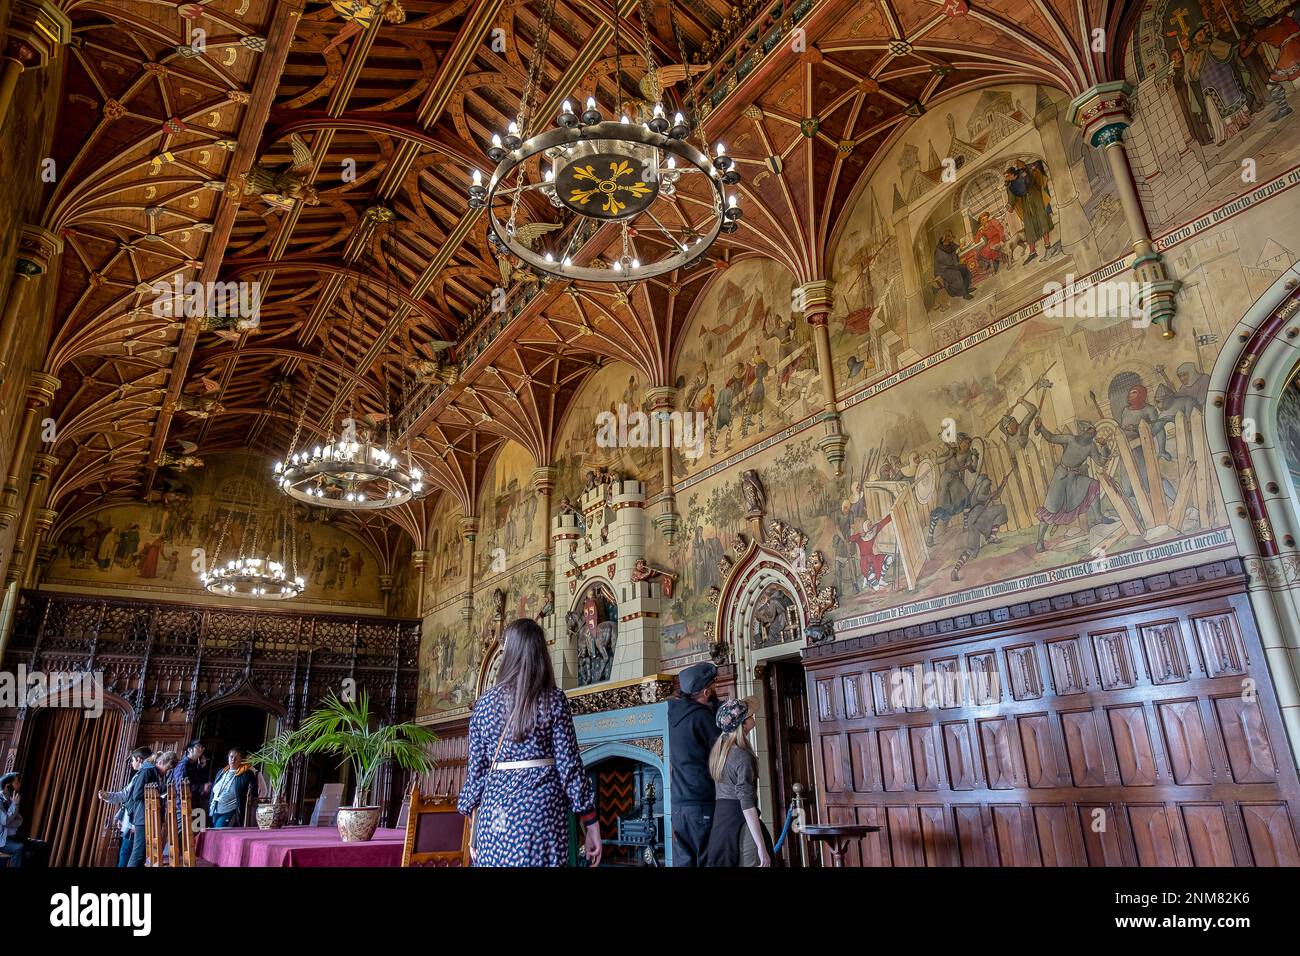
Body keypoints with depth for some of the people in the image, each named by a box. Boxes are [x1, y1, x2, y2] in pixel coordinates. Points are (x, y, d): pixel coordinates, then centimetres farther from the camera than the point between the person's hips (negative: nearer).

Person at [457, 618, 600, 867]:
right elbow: (569, 763, -4)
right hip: (541, 807, -3)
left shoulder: (484, 703, 7)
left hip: (495, 810, 3)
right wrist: (590, 823, 1)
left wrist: (475, 827, 18)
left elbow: (476, 769, 9)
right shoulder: (553, 700, -2)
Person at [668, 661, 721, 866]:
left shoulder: (676, 713, 10)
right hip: (702, 804, -7)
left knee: (683, 861, 9)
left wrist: (713, 705, 8)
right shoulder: (700, 715, -13)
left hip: (678, 804, 7)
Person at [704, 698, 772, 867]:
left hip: (719, 819, 8)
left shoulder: (717, 750, 6)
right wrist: (762, 847, -19)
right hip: (740, 822, -8)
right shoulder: (743, 756, -16)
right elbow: (747, 804, -19)